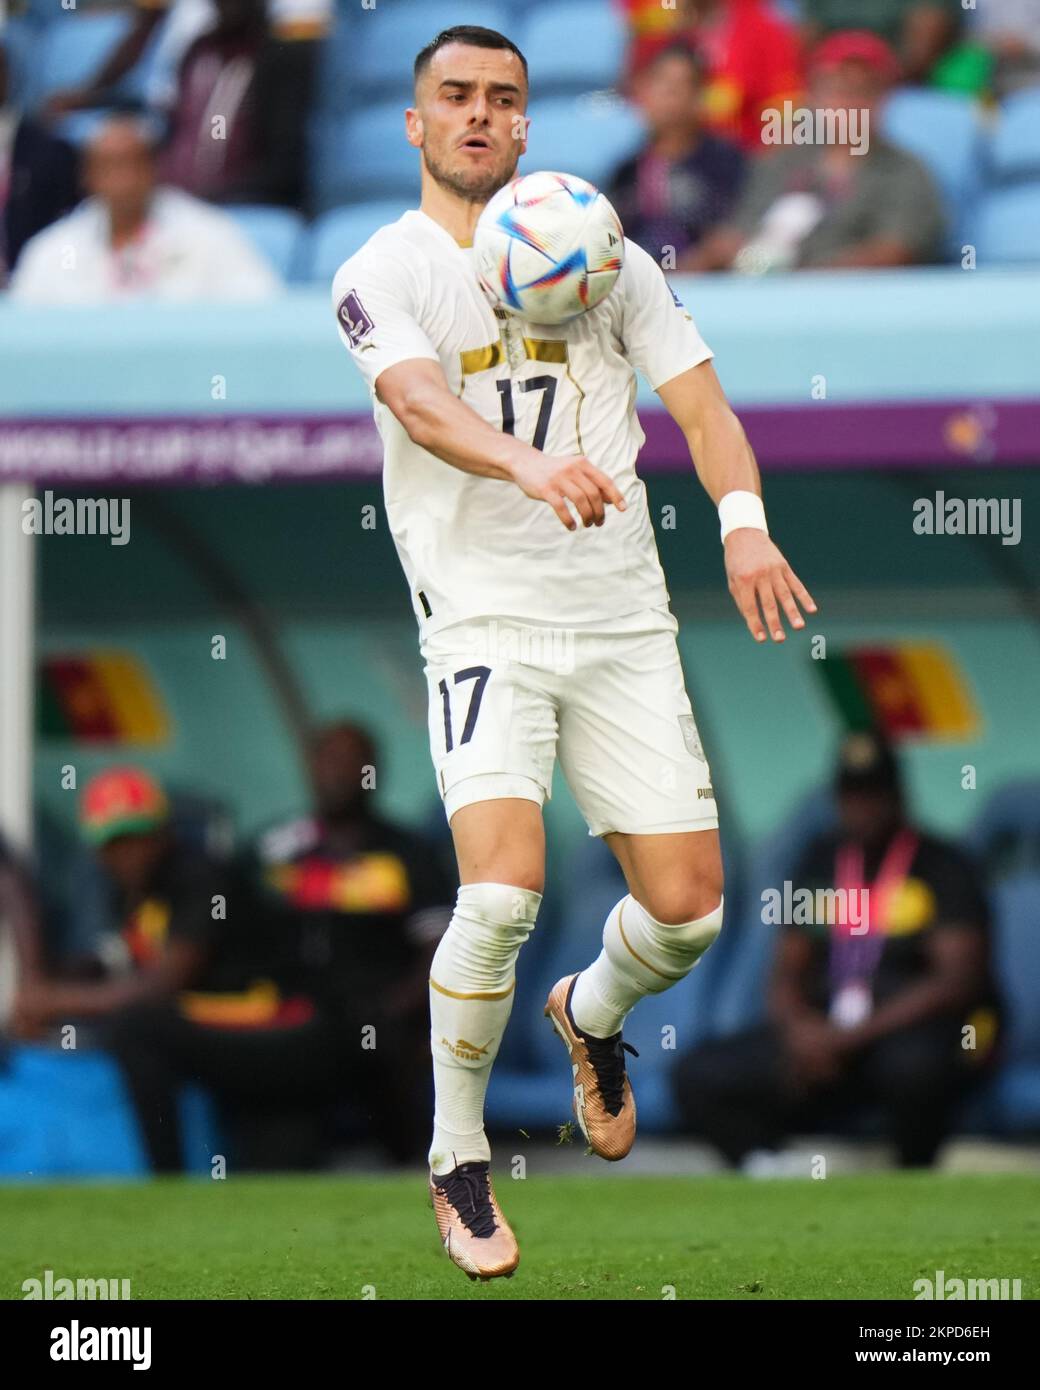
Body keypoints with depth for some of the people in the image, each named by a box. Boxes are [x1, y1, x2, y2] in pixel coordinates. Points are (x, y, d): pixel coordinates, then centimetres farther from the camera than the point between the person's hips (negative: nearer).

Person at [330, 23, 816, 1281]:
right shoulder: (381, 275, 0)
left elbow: (700, 403, 6)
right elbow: (421, 403, -20)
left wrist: (744, 521, -15)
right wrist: (528, 464, -41)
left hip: (623, 614, 4)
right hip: (483, 619, -4)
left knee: (687, 908, -1)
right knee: (502, 890, -22)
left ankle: (591, 1015, 35)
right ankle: (458, 1162, -1)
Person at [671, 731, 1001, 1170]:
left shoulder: (942, 866, -5)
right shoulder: (822, 862, 12)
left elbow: (957, 981, -15)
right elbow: (787, 971, 13)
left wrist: (851, 1036, -21)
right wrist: (798, 1028, -12)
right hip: (823, 1030, 5)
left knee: (913, 1064, -41)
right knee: (698, 1077, -11)